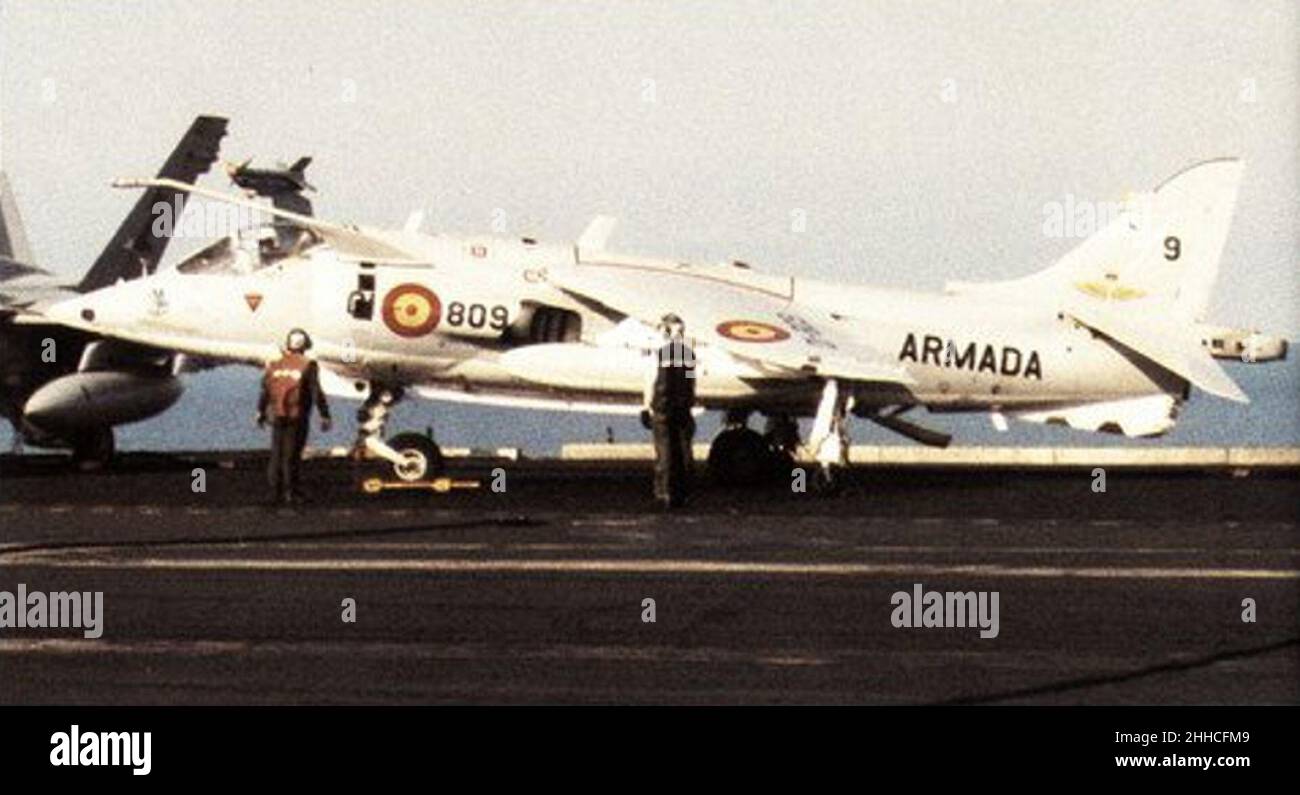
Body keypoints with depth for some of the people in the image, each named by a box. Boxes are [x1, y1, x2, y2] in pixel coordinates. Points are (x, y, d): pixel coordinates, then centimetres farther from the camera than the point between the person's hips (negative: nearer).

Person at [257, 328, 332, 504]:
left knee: (277, 452, 12)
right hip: (298, 417, -4)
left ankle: (277, 490, 14)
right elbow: (316, 393, -10)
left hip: (277, 416, 4)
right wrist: (324, 416, -6)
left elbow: (265, 390, 8)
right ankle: (290, 492, 0)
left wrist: (261, 412, 19)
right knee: (292, 454, -1)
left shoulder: (275, 365, 4)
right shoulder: (307, 366, -8)